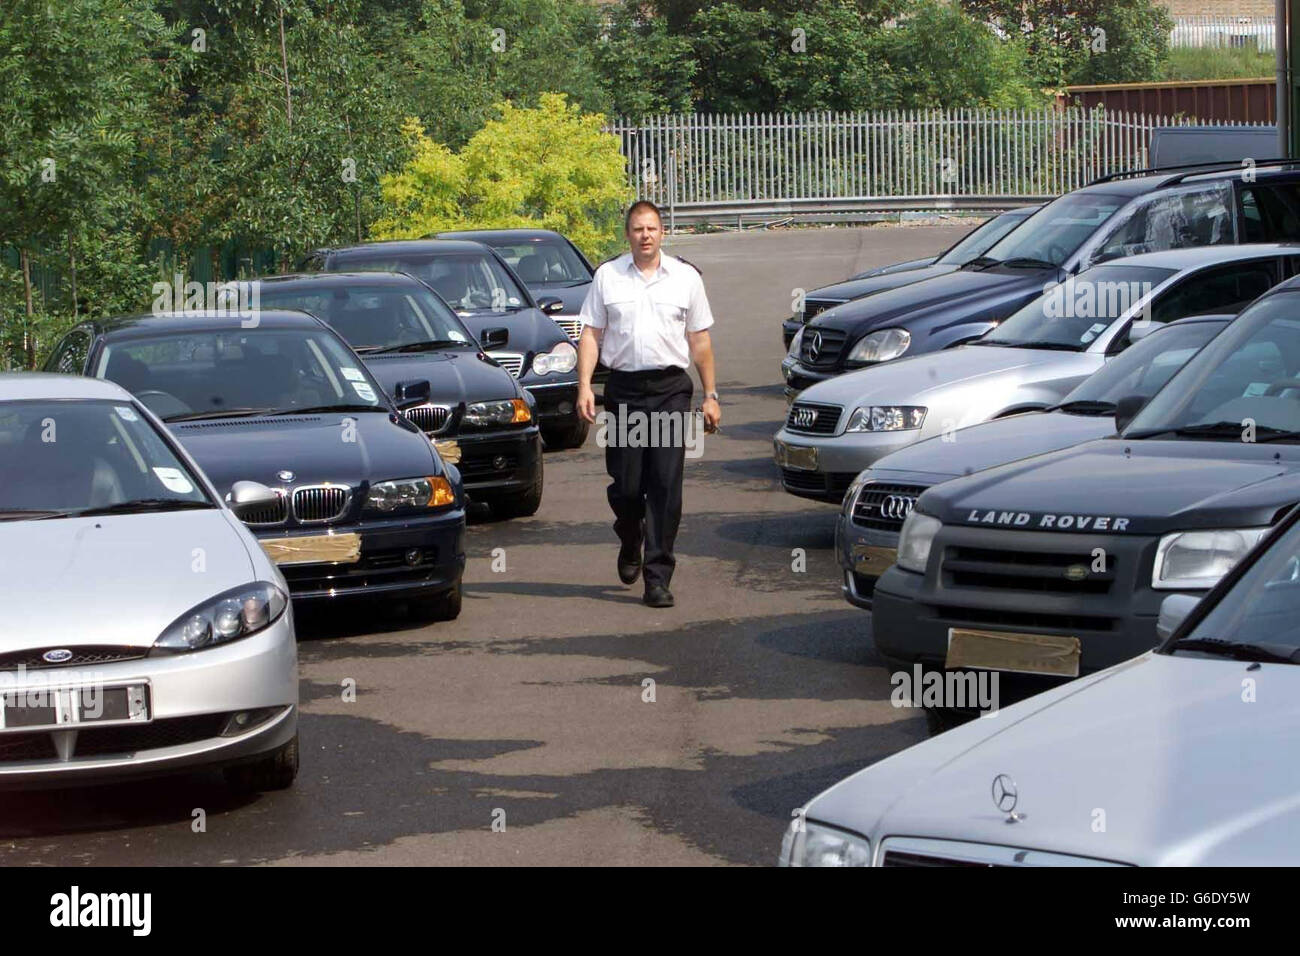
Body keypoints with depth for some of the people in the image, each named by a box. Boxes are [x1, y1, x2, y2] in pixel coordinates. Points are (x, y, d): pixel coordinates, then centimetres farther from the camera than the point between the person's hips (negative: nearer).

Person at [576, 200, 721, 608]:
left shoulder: (686, 277, 8)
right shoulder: (607, 276, 7)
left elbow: (700, 341, 10)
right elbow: (591, 334, 5)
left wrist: (710, 395, 7)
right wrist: (584, 386, -6)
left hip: (671, 389, 0)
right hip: (623, 389, 0)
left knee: (666, 485, -6)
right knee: (625, 483, 3)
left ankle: (658, 577, -3)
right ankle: (630, 544, 34)